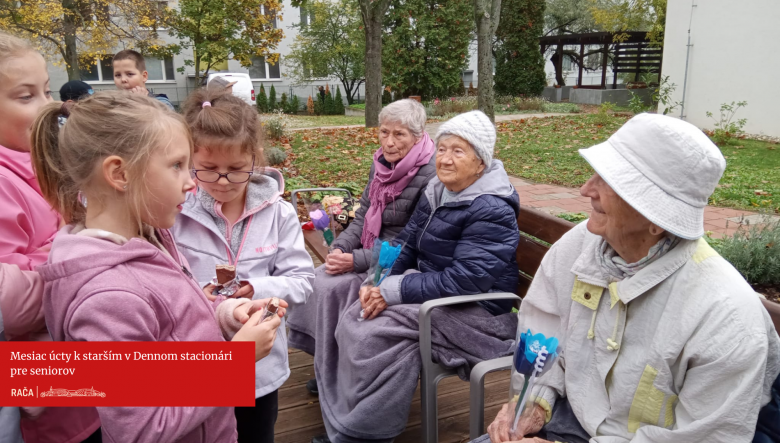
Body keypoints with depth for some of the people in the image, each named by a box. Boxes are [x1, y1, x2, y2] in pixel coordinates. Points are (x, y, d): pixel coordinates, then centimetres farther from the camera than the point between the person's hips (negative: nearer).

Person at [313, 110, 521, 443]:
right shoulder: (436, 191, 5)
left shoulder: (492, 211, -19)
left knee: (381, 330, -23)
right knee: (356, 317, -9)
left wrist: (394, 291, -22)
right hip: (433, 288, 8)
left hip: (474, 310, -8)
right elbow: (406, 244, 9)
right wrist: (379, 282, -9)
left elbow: (462, 281, -25)